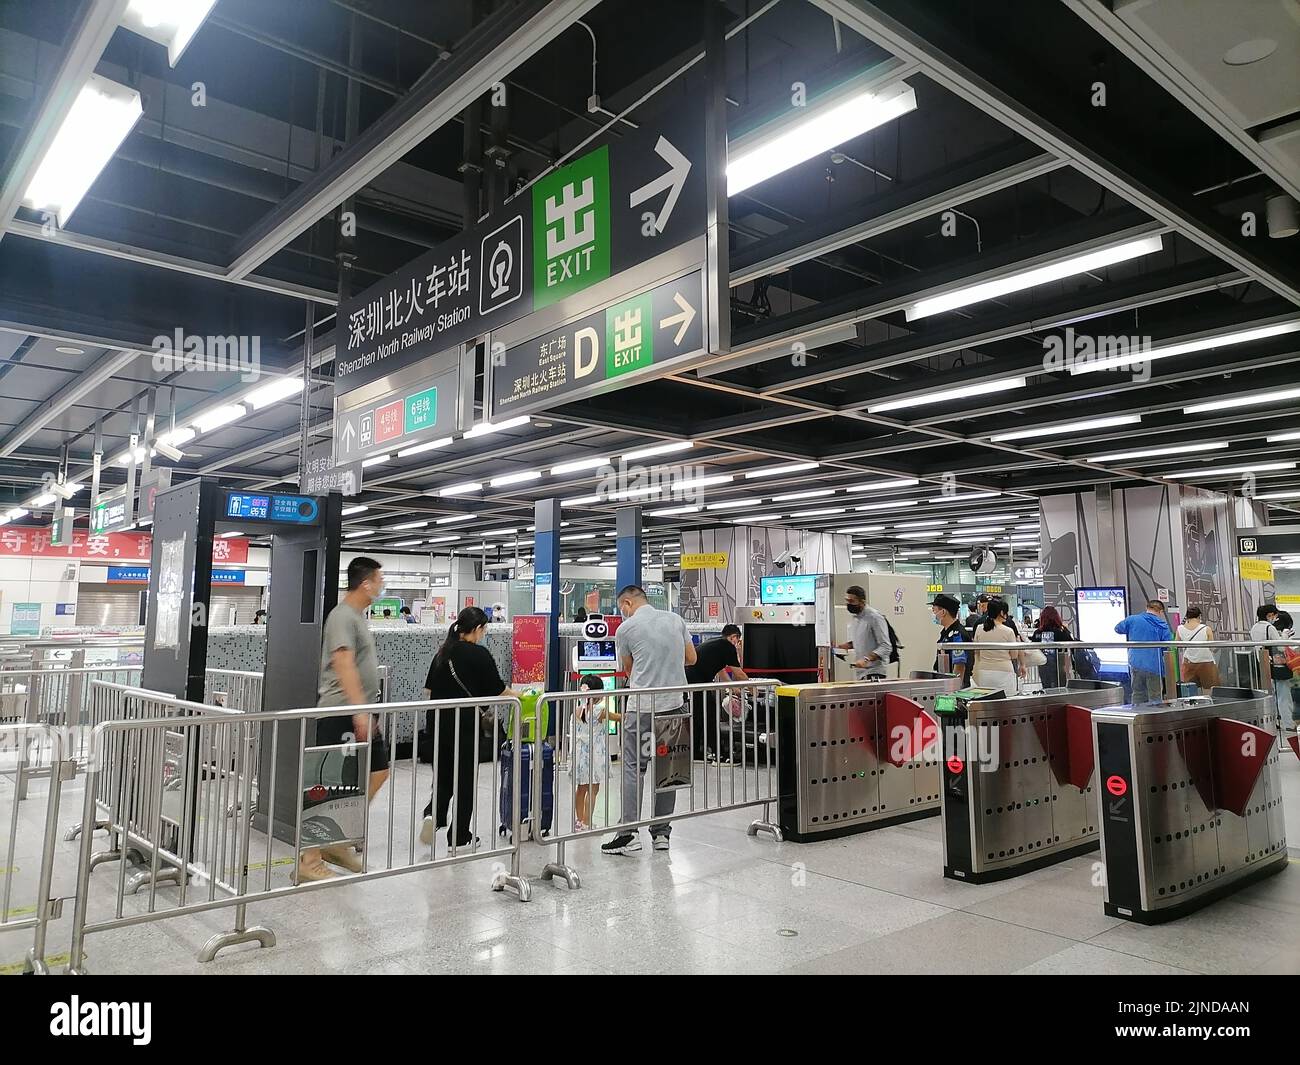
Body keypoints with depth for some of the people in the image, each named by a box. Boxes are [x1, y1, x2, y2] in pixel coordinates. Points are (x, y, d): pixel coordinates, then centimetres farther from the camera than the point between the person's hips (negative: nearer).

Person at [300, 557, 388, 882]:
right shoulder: (343, 615, -14)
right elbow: (344, 664, -24)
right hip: (342, 713, -10)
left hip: (361, 712, 10)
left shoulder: (358, 615, 16)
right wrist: (360, 710, -29)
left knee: (378, 771, 14)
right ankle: (309, 861, 3)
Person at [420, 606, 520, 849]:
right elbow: (498, 690, -5)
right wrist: (515, 695, 12)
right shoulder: (479, 654, -11)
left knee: (444, 774, 20)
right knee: (465, 779, 7)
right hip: (464, 724, -6)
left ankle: (433, 814, -3)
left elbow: (428, 690, 13)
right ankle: (460, 837, 14)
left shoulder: (443, 652, 8)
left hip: (437, 722, 6)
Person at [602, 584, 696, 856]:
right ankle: (661, 833, 15)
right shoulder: (676, 620, 8)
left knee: (633, 767, 1)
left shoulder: (626, 628, -3)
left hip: (642, 706, -4)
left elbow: (628, 670, 9)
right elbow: (691, 658, 15)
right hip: (674, 703, 5)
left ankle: (629, 833, -4)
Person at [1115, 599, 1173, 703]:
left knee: (1138, 696, 9)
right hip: (1154, 667, -2)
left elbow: (1118, 629, 19)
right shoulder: (1163, 625, -2)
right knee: (1155, 698, 4)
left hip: (1136, 665, 2)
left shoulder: (1132, 620, 2)